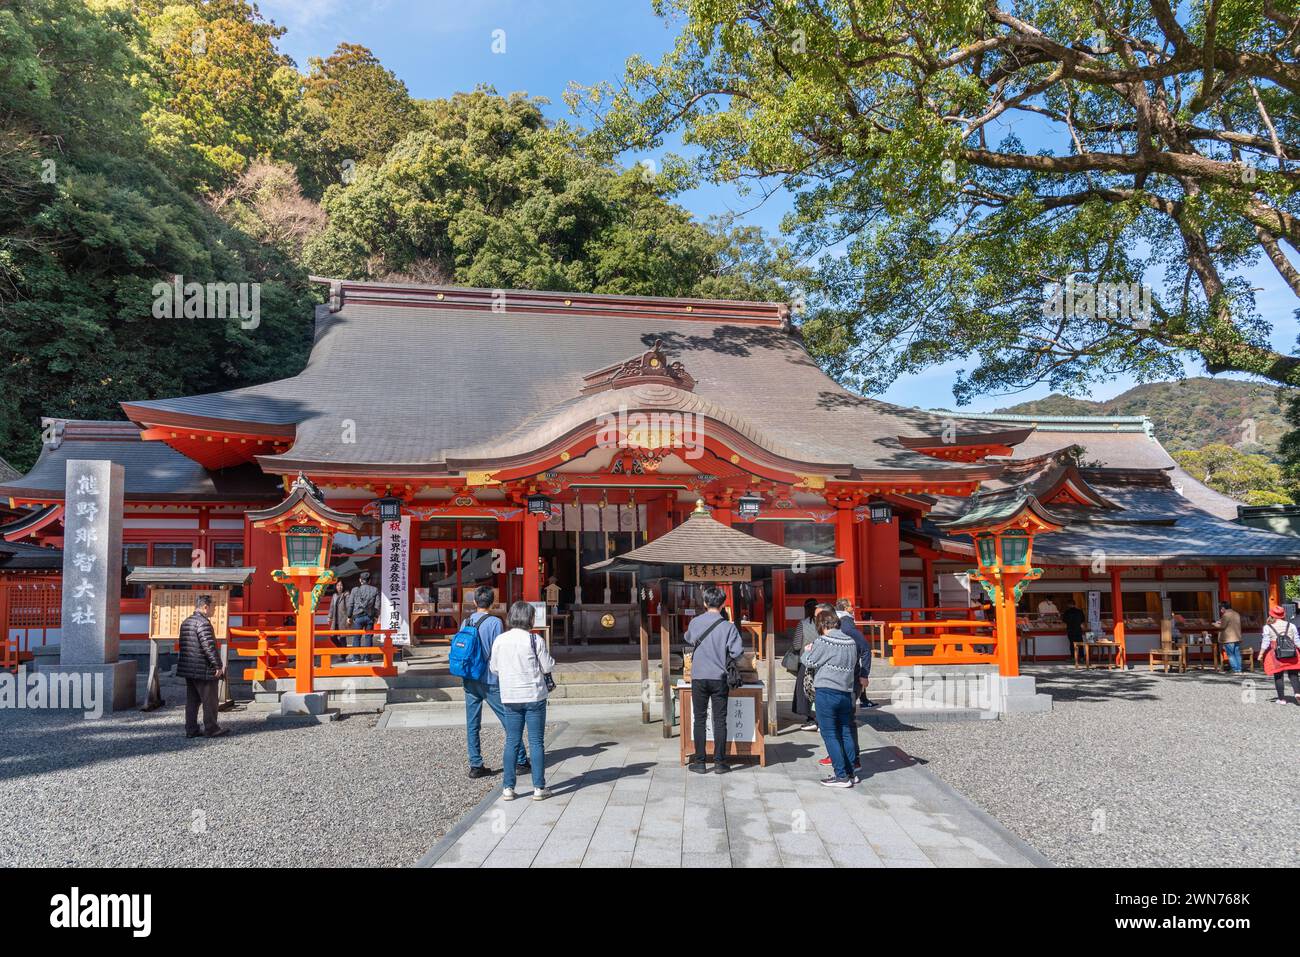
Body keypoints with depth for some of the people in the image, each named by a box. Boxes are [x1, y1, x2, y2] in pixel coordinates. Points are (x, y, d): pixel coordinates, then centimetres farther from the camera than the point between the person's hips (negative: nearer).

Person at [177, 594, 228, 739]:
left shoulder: (185, 622, 14)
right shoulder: (203, 623, -17)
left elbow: (183, 645, 20)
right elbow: (209, 646, -22)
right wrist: (218, 666, -17)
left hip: (188, 669, 9)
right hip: (203, 670, -9)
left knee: (192, 700, 12)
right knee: (209, 700, 0)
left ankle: (191, 729, 14)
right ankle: (211, 729, 5)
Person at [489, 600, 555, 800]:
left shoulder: (500, 640, -1)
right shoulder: (534, 640, -11)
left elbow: (494, 668, 7)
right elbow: (548, 667, -6)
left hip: (510, 698, 3)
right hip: (534, 696, -3)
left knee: (512, 741, 11)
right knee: (536, 742, 5)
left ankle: (508, 787, 11)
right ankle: (539, 787, 8)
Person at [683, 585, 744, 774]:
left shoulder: (695, 622, -2)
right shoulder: (728, 626, -8)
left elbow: (687, 640, 17)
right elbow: (737, 652, -12)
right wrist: (725, 656, 8)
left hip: (699, 677, 1)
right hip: (719, 678, -1)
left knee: (699, 720, 9)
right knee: (720, 721, 7)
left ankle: (700, 762, 11)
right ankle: (720, 762, 10)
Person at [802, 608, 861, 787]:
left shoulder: (823, 642, -13)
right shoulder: (851, 642, 7)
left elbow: (810, 662, -4)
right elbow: (854, 665, 16)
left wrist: (807, 650, 14)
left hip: (826, 692, -7)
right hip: (846, 692, 7)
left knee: (829, 734, -1)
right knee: (845, 733, 14)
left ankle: (841, 776, -3)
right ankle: (850, 772, 20)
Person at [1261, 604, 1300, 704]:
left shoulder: (1268, 627, -4)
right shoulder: (1291, 626, 5)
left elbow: (1266, 643, -7)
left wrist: (1261, 654, 0)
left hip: (1276, 655, -2)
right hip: (1291, 655, 2)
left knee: (1278, 676, 5)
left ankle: (1281, 699, 6)